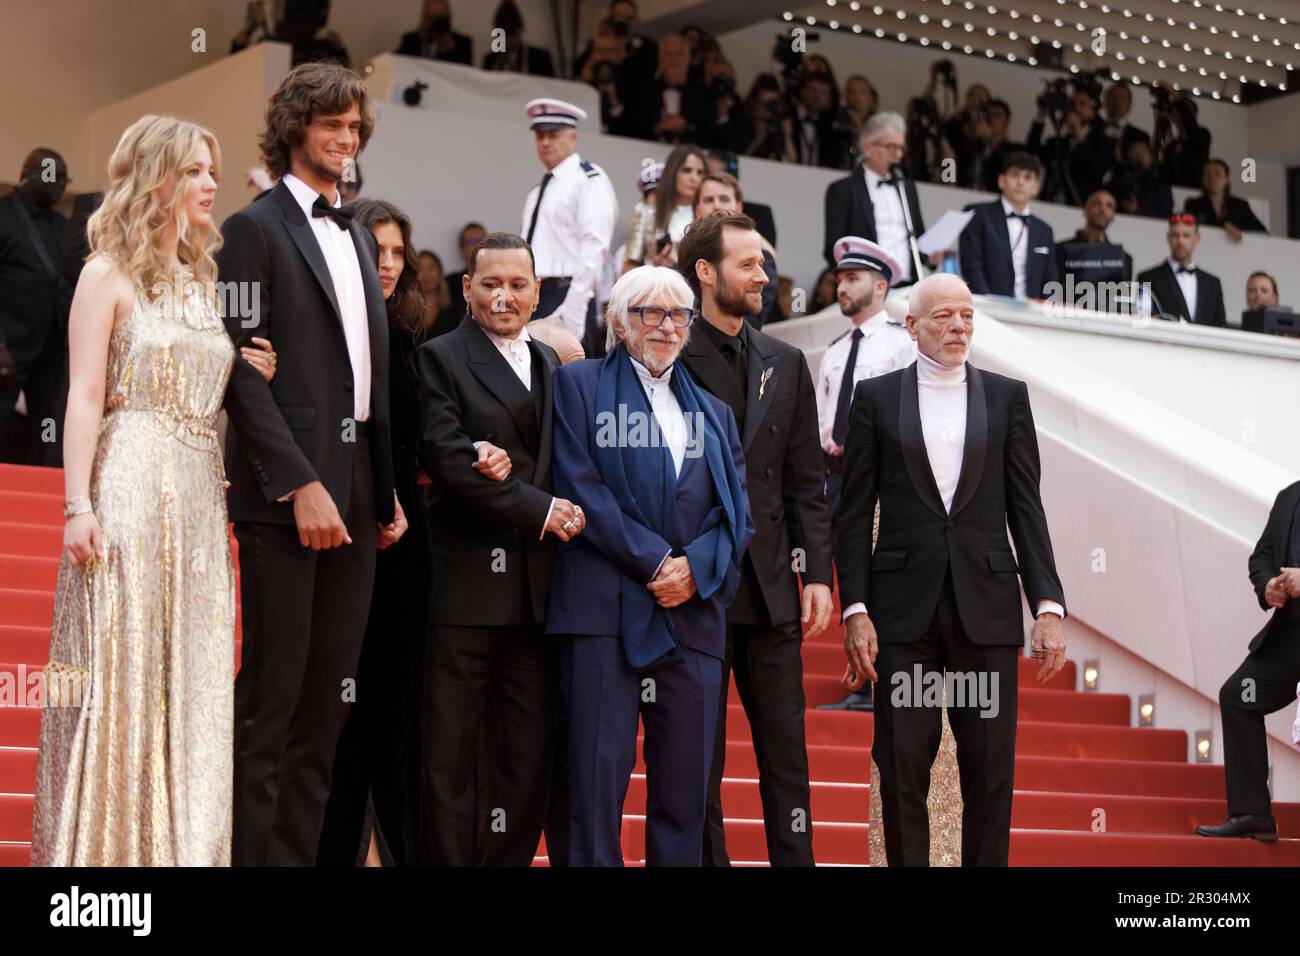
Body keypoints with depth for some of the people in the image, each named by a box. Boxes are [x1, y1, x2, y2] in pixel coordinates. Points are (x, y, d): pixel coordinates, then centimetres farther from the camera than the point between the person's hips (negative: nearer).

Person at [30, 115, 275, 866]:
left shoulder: (204, 281, 18)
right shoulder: (109, 275, 0)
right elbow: (85, 397, -7)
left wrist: (255, 379, 2)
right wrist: (78, 506, -16)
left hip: (201, 495, 6)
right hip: (131, 487, -6)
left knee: (193, 676, 4)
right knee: (122, 672, -7)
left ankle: (185, 843, 7)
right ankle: (112, 847, -2)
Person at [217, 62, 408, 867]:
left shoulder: (357, 236, 19)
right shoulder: (256, 229, -4)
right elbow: (244, 371, -12)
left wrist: (389, 489, 12)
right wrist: (301, 485, -18)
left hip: (356, 490, 7)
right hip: (285, 491, -7)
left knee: (330, 699, 7)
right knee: (274, 692, -7)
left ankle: (302, 852, 11)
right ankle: (251, 853, -2)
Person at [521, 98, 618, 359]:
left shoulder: (590, 180, -2)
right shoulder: (537, 191, 22)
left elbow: (594, 248, -12)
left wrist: (572, 311, -19)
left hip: (568, 296, -7)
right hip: (534, 297, 7)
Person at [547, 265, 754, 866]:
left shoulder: (714, 414, 22)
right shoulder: (580, 386, 8)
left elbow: (738, 514, 12)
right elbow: (582, 489, -4)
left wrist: (695, 567, -8)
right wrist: (654, 562, -11)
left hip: (694, 611, 4)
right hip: (606, 607, -4)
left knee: (686, 787, 2)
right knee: (598, 776, -8)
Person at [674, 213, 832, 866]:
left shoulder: (785, 364, 14)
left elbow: (805, 484, 13)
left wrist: (817, 574, 4)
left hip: (772, 588, 4)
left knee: (787, 750, 5)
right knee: (700, 755, 2)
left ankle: (794, 861, 9)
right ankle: (708, 860, 9)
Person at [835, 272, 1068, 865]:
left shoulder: (1008, 397, 9)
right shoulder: (876, 398, 6)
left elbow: (1026, 508, 6)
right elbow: (854, 515, 4)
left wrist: (1048, 605, -3)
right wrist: (854, 611, -5)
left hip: (986, 605, 1)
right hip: (903, 607, -1)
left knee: (991, 772, 2)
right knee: (901, 771, 1)